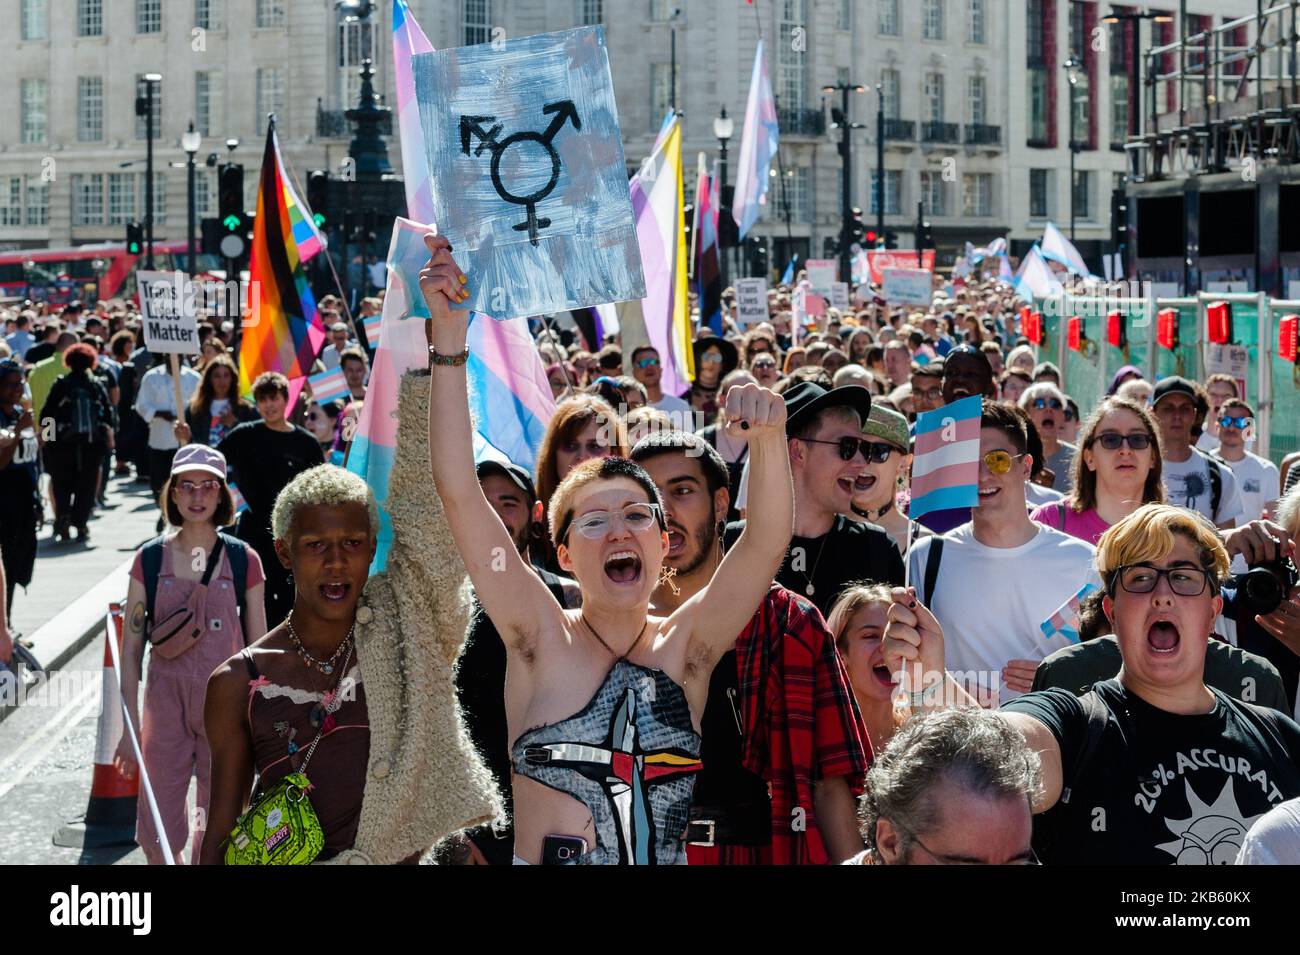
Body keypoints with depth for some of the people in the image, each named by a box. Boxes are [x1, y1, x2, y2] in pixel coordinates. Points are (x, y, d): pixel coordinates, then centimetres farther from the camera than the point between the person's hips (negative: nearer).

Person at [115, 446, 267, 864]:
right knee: (159, 837, -1)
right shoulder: (150, 559, -1)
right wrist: (130, 727, -1)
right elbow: (131, 648, 2)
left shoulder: (243, 561, 0)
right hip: (166, 704, 0)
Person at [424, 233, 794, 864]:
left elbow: (768, 539, -12)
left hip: (668, 858, 1)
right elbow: (458, 493, -12)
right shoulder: (543, 641, -4)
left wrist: (767, 436, -29)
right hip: (540, 858, -1)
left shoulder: (685, 648, -1)